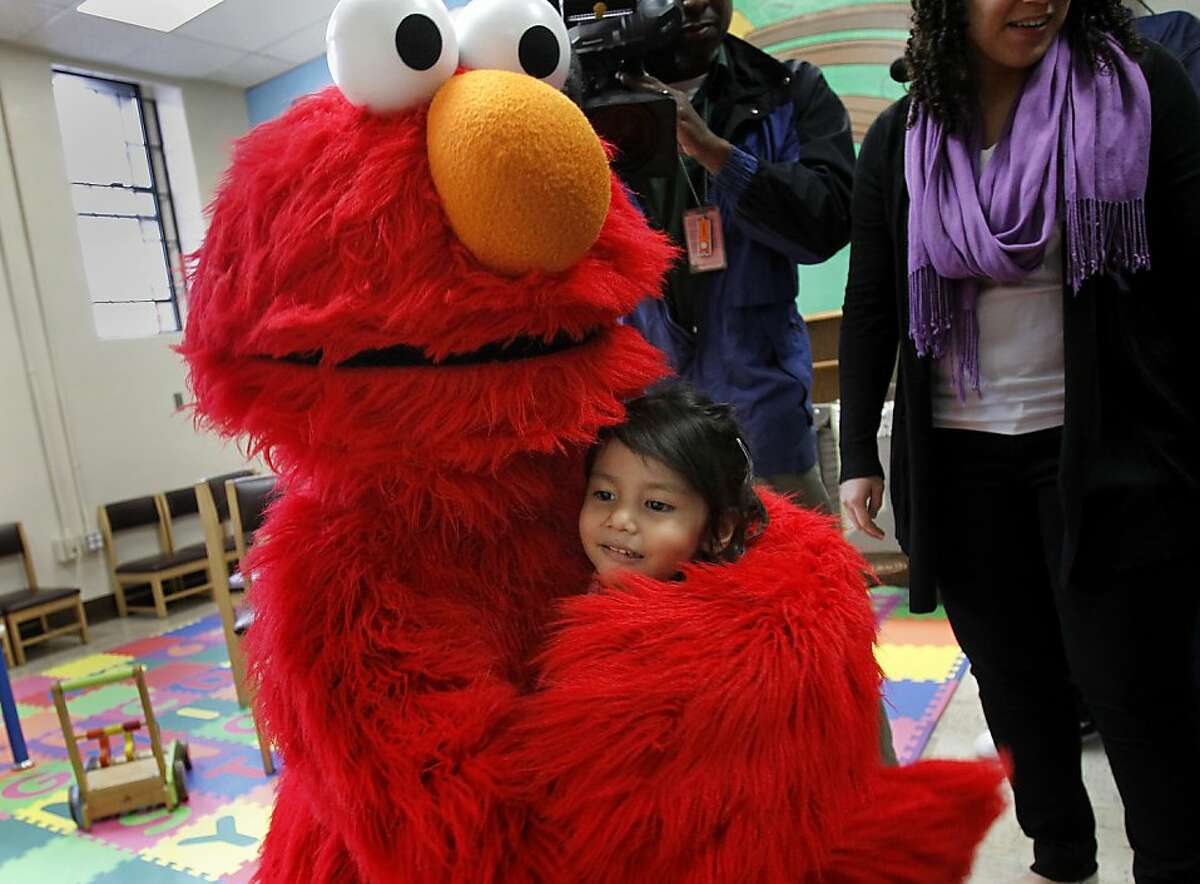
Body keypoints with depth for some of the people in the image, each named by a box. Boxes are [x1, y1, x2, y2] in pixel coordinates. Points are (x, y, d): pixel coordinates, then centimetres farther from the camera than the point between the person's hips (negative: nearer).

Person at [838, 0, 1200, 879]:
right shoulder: (900, 138, 5)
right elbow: (869, 308, 6)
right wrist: (859, 454, 2)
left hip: (1109, 446, -2)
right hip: (959, 459, 3)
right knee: (1014, 679, 13)